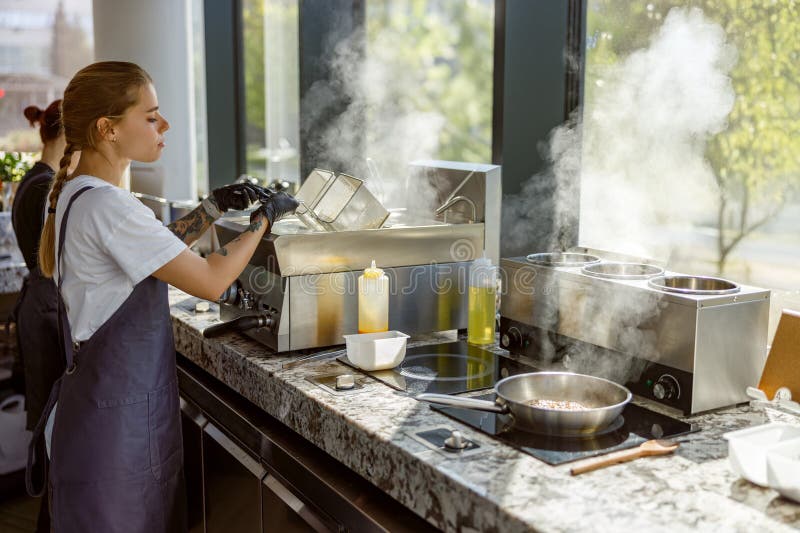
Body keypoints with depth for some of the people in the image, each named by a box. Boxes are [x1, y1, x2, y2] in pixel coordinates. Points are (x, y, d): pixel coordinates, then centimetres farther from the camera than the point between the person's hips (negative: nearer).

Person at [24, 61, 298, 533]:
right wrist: (265, 217, -9)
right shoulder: (106, 206, -22)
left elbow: (154, 251, 21)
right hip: (119, 418, -9)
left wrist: (215, 207, 11)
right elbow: (211, 281, -22)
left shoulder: (78, 194, 8)